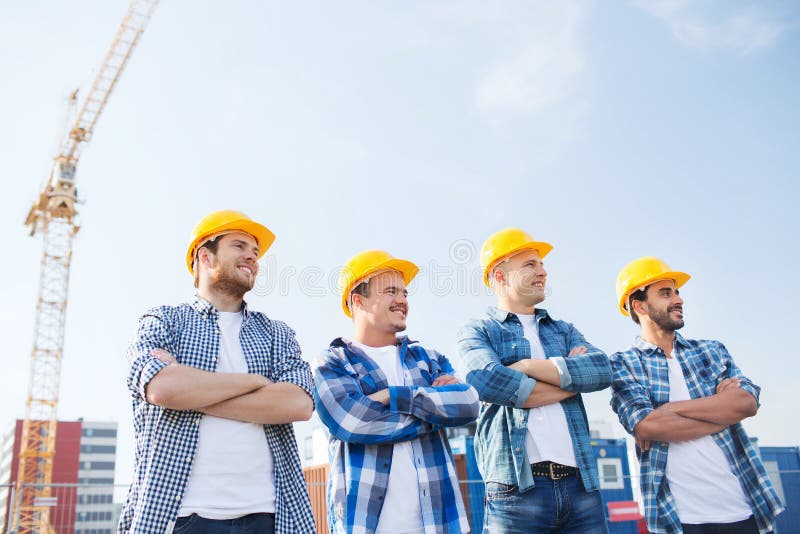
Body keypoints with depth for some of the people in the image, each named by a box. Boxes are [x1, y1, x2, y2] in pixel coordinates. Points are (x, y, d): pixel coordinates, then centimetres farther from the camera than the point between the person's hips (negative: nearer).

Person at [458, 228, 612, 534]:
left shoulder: (564, 331, 19)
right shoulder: (478, 332, 6)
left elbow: (602, 370, -1)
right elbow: (487, 381, -16)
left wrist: (527, 366, -9)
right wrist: (570, 378, -5)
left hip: (581, 483, 4)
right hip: (516, 487, -4)